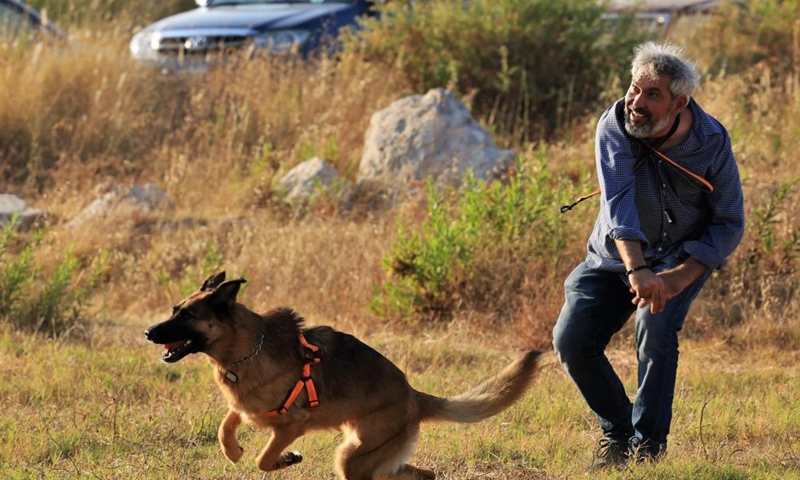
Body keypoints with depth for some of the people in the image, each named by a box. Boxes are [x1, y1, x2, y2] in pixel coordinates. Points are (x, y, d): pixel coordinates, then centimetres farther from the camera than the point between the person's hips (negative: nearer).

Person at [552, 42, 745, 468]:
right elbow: (618, 203, -37)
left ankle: (648, 443, -16)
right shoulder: (615, 125, -24)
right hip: (616, 254, 2)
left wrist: (681, 277, -30)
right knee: (571, 341, -10)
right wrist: (636, 270, -53)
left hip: (683, 256, -2)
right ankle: (617, 432, 13)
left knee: (655, 328, -29)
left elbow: (729, 224, -15)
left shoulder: (712, 142, -23)